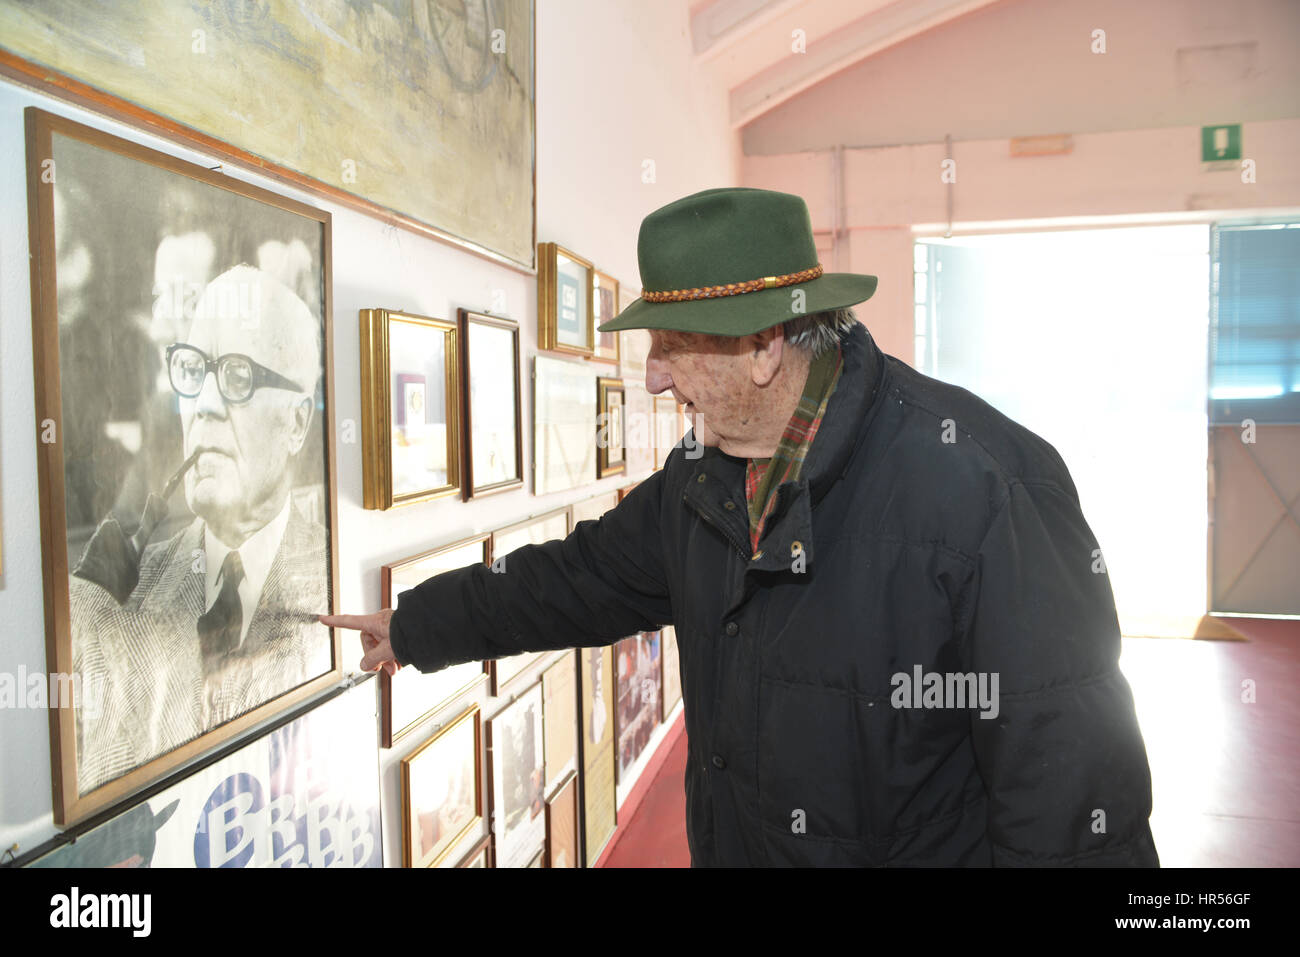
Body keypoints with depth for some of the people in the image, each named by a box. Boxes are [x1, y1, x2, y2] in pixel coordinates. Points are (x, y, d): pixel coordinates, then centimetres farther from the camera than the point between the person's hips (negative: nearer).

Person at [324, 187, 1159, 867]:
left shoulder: (977, 484, -26)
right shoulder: (701, 475, -1)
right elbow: (582, 576, 11)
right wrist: (414, 628, 17)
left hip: (931, 844, -6)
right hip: (730, 843, 7)